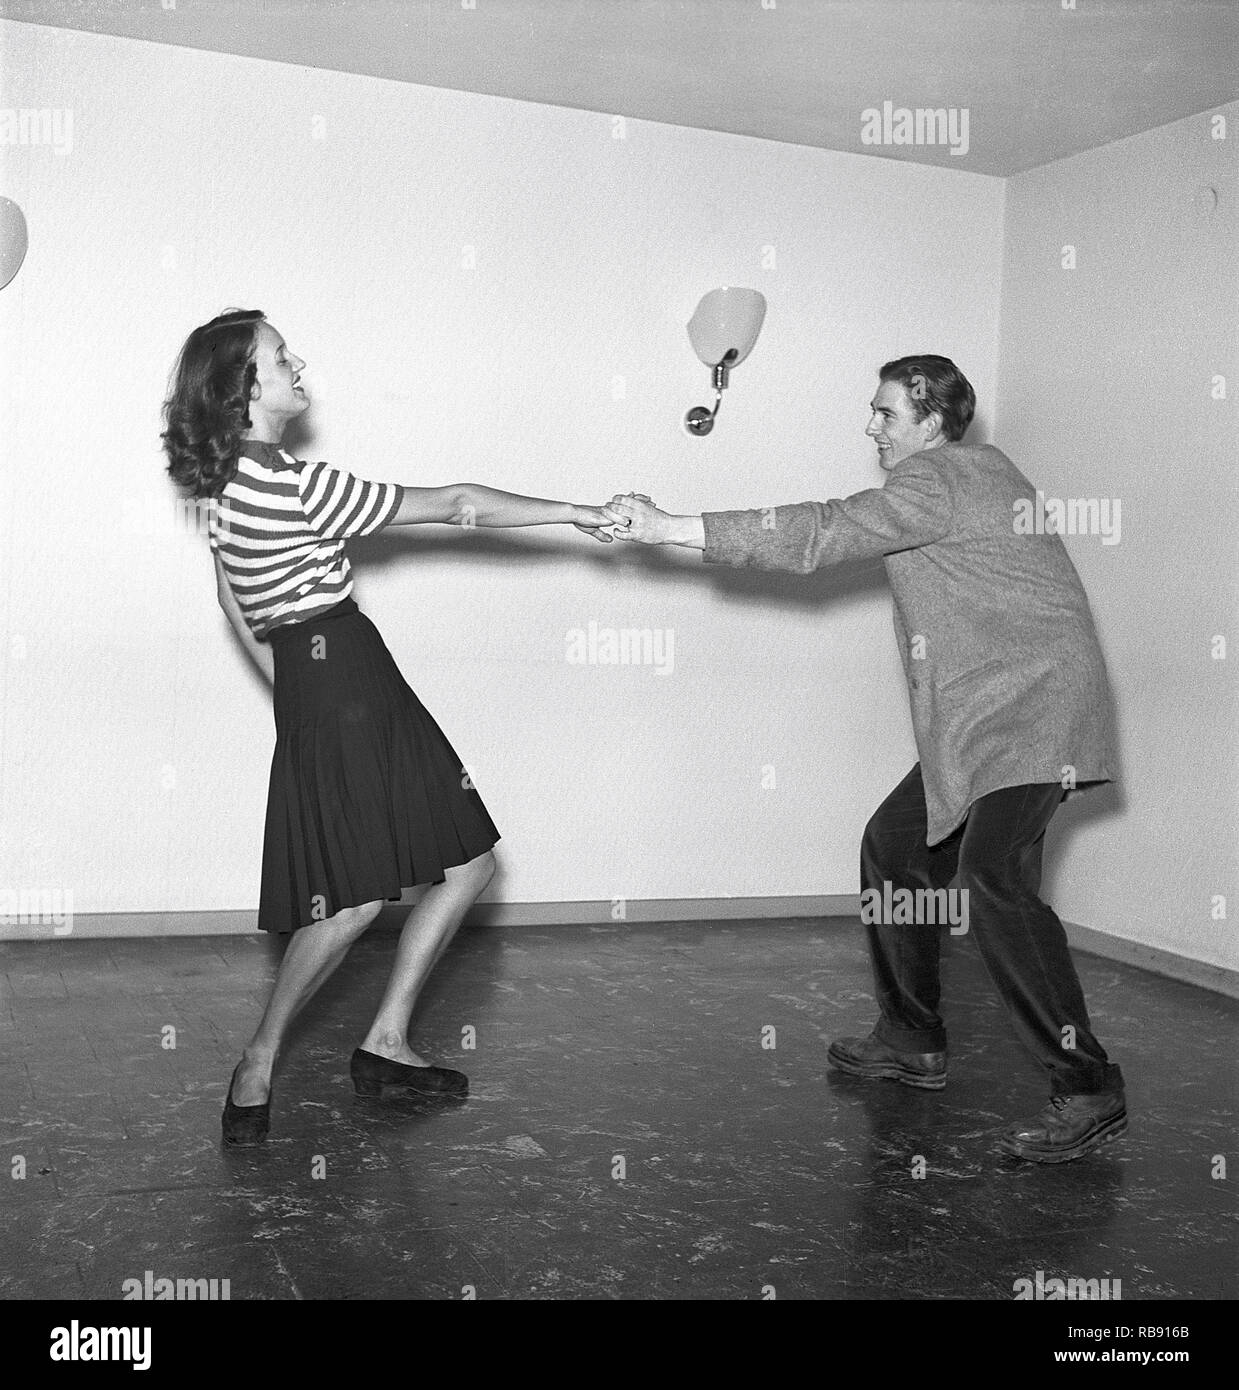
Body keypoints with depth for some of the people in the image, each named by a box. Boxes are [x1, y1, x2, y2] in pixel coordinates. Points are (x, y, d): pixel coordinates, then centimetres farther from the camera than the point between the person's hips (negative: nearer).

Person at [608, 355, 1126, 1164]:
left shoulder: (938, 480, -13)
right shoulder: (977, 471, 19)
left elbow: (819, 535, -19)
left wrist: (671, 529, -18)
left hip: (1031, 712, -11)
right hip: (978, 725, 11)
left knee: (994, 878, -23)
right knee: (895, 847, 14)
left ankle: (1089, 1094, -16)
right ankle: (913, 1043, 24)